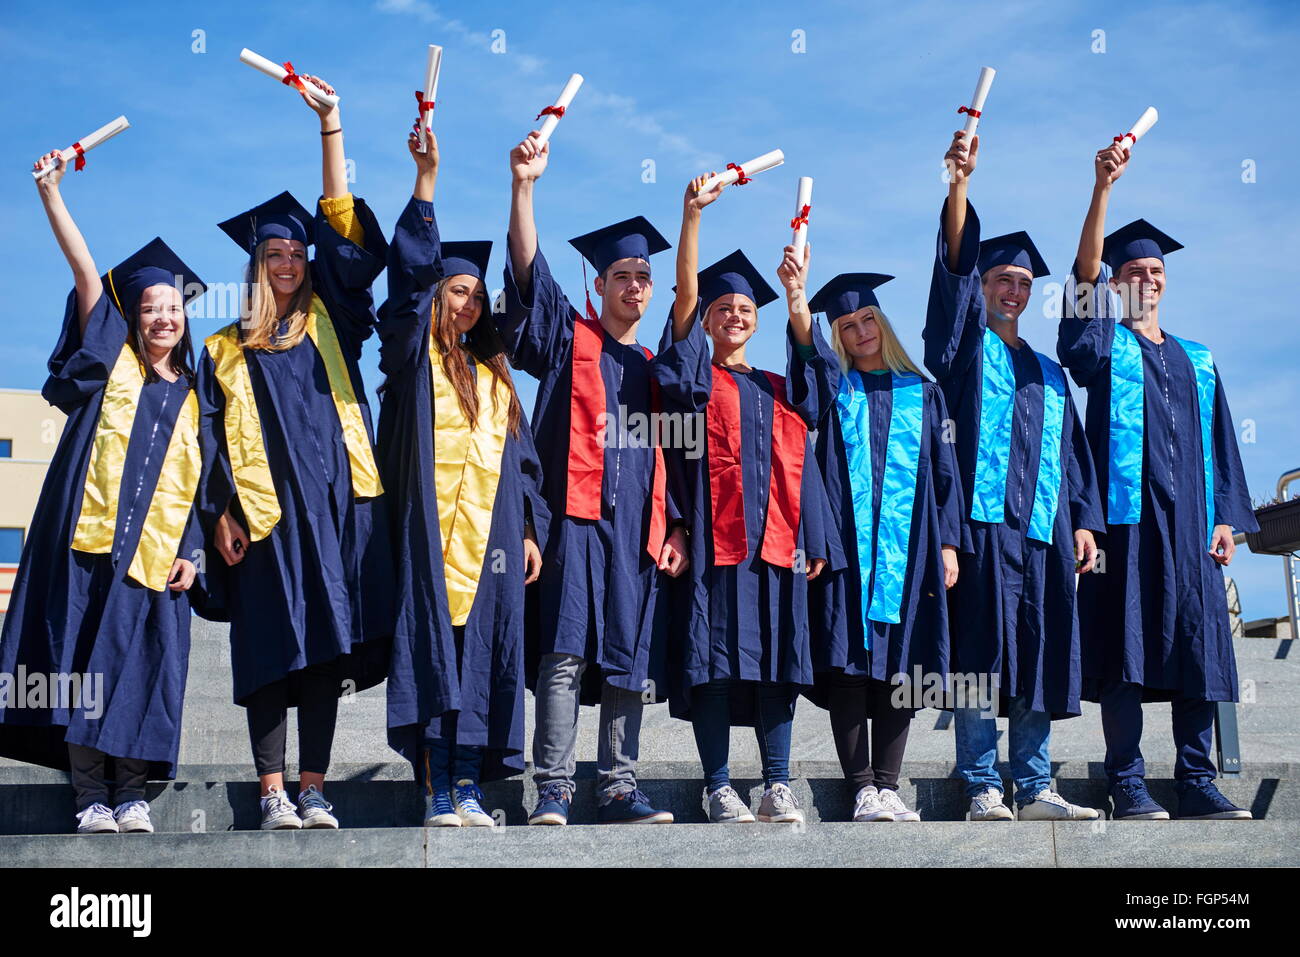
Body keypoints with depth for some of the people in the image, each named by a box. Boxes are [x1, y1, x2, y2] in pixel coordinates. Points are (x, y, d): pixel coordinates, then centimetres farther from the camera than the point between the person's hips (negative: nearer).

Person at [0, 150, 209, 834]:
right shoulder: (113, 360, 10)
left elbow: (199, 483, 14)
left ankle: (130, 794, 4)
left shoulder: (191, 396, 16)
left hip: (154, 549, 2)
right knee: (85, 659, -5)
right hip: (89, 538, -2)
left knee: (142, 668, -2)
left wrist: (191, 553, 2)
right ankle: (91, 796, -2)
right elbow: (84, 268, 0)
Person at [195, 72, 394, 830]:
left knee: (328, 644, -1)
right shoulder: (227, 352, 13)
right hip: (267, 510, -1)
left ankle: (315, 789, 3)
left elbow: (346, 230, 11)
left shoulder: (330, 324, 15)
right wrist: (220, 511, -6)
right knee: (272, 649, -4)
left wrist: (330, 126, 9)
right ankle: (274, 792, -2)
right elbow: (217, 439, 8)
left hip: (336, 503, 2)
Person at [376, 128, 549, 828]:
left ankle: (467, 788, 2)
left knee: (482, 659, 1)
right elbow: (411, 271, -6)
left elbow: (521, 459, 21)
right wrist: (426, 180, -13)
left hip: (492, 536, 5)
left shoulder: (494, 377, 22)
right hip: (431, 531, -5)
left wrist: (530, 528, 10)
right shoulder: (413, 358, 6)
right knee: (436, 654, -10)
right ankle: (438, 795, -10)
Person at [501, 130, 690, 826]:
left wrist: (675, 528, 8)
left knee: (630, 663, 3)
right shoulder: (569, 340, 9)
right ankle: (553, 793, -10)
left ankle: (618, 791, 7)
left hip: (640, 532, 5)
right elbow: (529, 272, -6)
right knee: (565, 655, -11)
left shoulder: (653, 368, 21)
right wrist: (523, 186, -18)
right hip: (578, 519, -4)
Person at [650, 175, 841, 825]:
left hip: (776, 538, 3)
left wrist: (815, 540, 6)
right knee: (716, 659, -5)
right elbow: (685, 294, -4)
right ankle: (719, 789, -1)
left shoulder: (777, 391, 20)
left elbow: (800, 465, 16)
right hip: (716, 534, -3)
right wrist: (692, 214, -14)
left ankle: (777, 788, 3)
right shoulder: (697, 375, 10)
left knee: (777, 661, 0)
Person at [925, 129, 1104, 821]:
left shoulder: (1047, 373, 24)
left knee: (1038, 660, 4)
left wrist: (1082, 522, 8)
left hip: (1042, 529, 5)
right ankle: (982, 789, -5)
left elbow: (1071, 450, 21)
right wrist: (959, 184, -18)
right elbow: (955, 270, -6)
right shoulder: (964, 347, 9)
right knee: (980, 659, -8)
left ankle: (1033, 788, 9)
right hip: (982, 522, -5)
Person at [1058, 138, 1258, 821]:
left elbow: (1218, 441, 17)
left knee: (1198, 644, 1)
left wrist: (1224, 516, 5)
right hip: (1127, 514, -4)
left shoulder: (1196, 361, 20)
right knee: (1127, 646, -7)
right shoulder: (1105, 345, 8)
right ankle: (1127, 783, -4)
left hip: (1189, 520, 4)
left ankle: (1197, 782, 4)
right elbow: (1085, 272, -9)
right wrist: (1103, 186, -19)